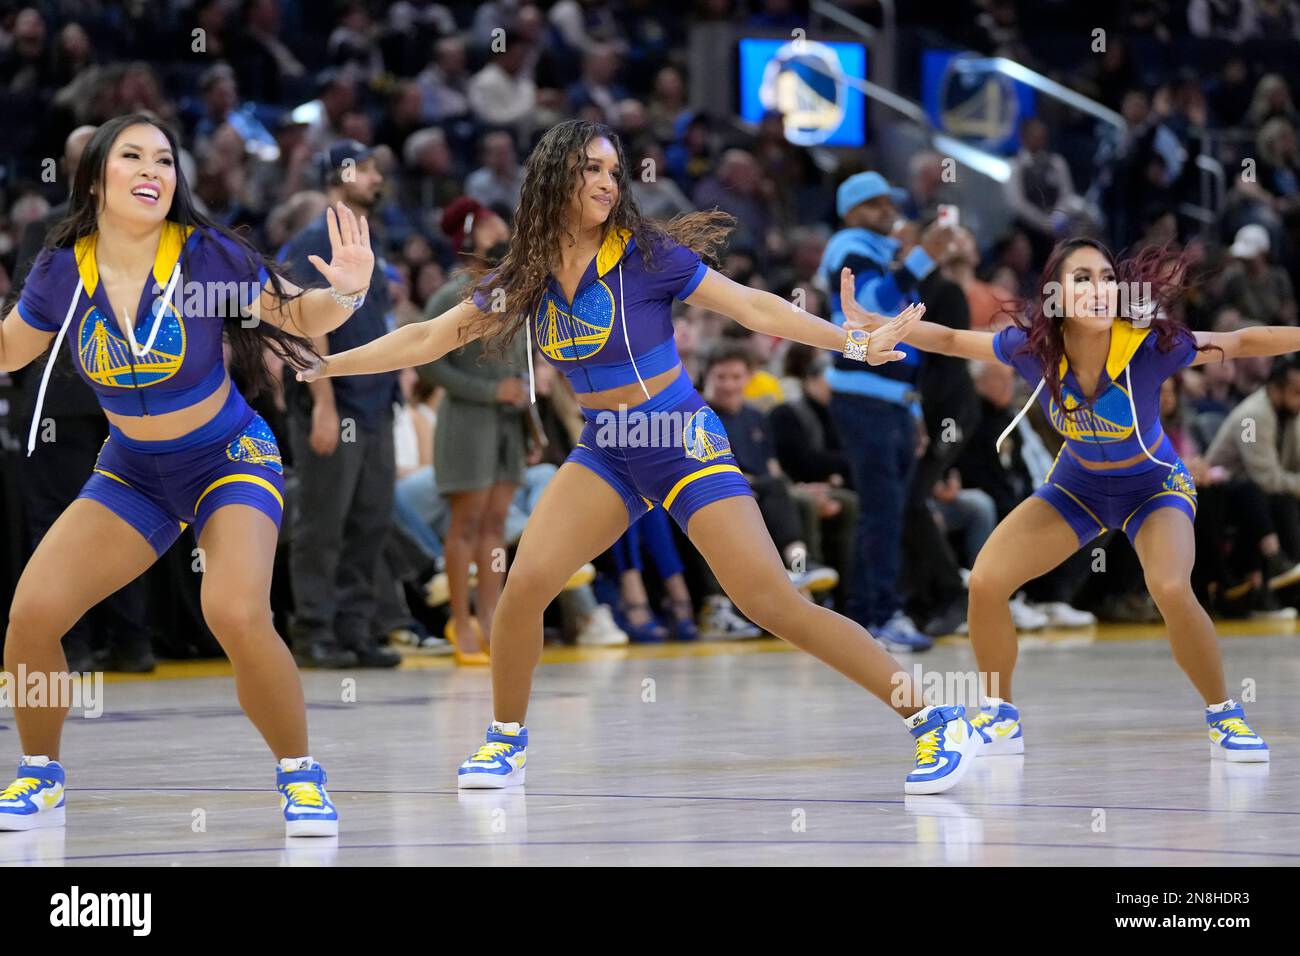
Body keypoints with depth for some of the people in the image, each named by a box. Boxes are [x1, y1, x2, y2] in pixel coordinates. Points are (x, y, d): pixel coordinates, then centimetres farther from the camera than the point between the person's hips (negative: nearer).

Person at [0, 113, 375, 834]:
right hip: (131, 471, 4)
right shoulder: (64, 273, -12)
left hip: (230, 459, -3)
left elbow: (299, 316, -8)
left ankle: (300, 775, -6)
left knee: (236, 614, -29)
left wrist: (344, 293, -29)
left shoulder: (206, 255, -21)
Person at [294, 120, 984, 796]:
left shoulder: (647, 254, -13)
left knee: (775, 605, -13)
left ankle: (937, 723, -7)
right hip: (605, 453, 4)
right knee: (524, 585, -13)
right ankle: (506, 744, 10)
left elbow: (755, 307, -9)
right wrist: (321, 365, 4)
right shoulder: (525, 274, 0)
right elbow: (427, 339, 6)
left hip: (685, 446, -4)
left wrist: (855, 343, -17)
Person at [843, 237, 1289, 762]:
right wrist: (867, 321, -18)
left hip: (1155, 485, -3)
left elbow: (1242, 341, -24)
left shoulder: (1147, 345, -33)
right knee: (985, 582, -12)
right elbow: (950, 340, -11)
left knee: (1171, 590, -31)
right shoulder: (1032, 347, -25)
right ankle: (1000, 717, 11)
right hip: (1077, 485, 3)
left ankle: (1224, 716, -7)